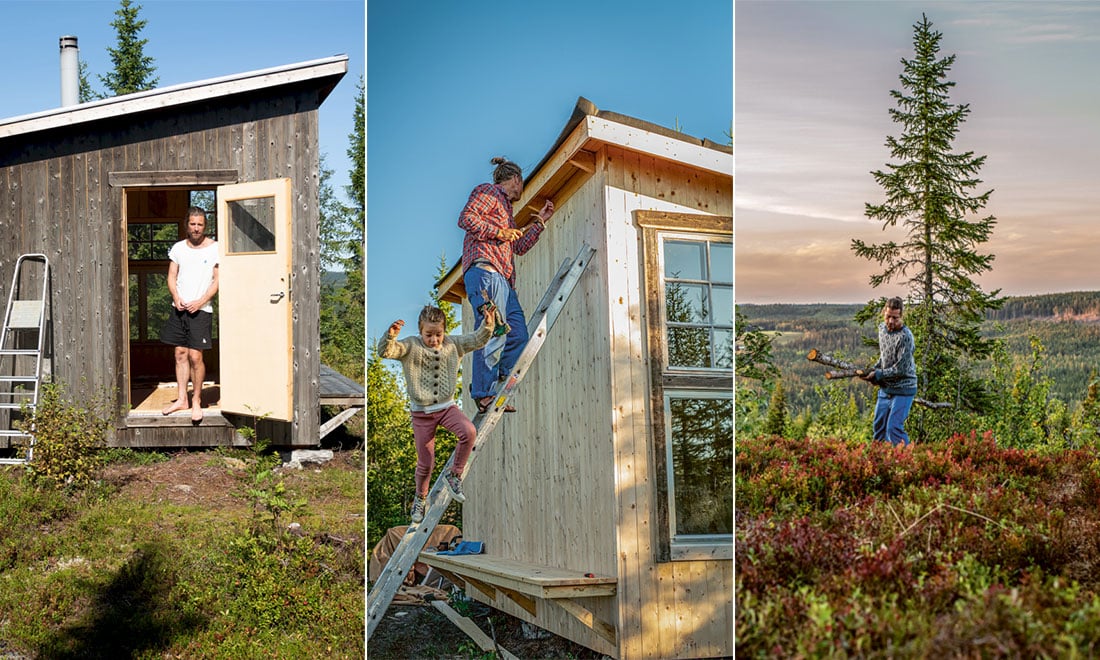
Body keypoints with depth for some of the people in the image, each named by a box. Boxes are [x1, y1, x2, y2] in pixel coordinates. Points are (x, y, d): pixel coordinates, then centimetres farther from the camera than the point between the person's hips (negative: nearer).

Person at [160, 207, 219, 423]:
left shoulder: (215, 248, -3)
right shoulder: (178, 248, 9)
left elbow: (217, 280, -5)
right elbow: (172, 276, 11)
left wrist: (200, 301, -15)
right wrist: (176, 298, -7)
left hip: (201, 310, -4)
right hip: (179, 308, 4)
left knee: (195, 356, -7)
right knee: (180, 353, 7)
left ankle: (196, 400, 7)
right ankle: (182, 399, 15)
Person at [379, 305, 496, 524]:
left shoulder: (452, 344, 0)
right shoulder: (411, 346, -10)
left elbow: (478, 340, 2)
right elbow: (385, 351, -24)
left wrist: (488, 326, -18)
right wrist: (390, 335, -45)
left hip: (447, 407, 2)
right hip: (421, 413, -2)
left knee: (469, 432, -29)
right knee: (425, 463, 5)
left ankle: (454, 475, -7)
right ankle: (420, 499, 35)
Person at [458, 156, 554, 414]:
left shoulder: (506, 209, 36)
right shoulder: (488, 191, 8)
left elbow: (520, 246, 37)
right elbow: (465, 218, -8)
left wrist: (540, 221, 36)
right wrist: (501, 233, -8)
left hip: (503, 280, 10)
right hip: (485, 269, -10)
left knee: (518, 334, 1)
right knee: (494, 332, -18)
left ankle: (483, 385, 4)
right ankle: (485, 394, -20)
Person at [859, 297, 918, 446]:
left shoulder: (905, 337, -22)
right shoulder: (882, 328, 3)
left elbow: (901, 369, -21)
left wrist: (878, 375, -13)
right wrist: (874, 369, 4)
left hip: (903, 390, -8)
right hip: (885, 388, 8)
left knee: (894, 428, -15)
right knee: (879, 426, 15)